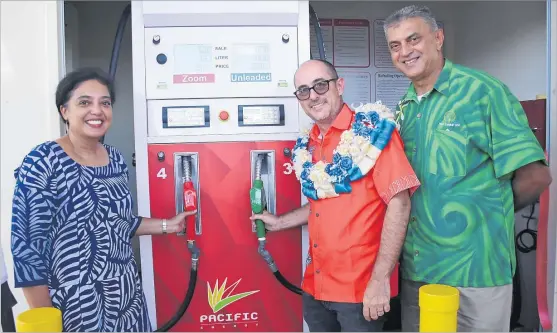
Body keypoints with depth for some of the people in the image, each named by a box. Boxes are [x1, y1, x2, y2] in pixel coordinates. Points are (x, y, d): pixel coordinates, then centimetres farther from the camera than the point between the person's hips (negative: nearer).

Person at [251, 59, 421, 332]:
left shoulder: (372, 130, -10)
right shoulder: (308, 145, 7)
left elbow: (399, 202, -16)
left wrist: (380, 279, -20)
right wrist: (279, 222, 16)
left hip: (360, 287, -6)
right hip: (315, 284, 6)